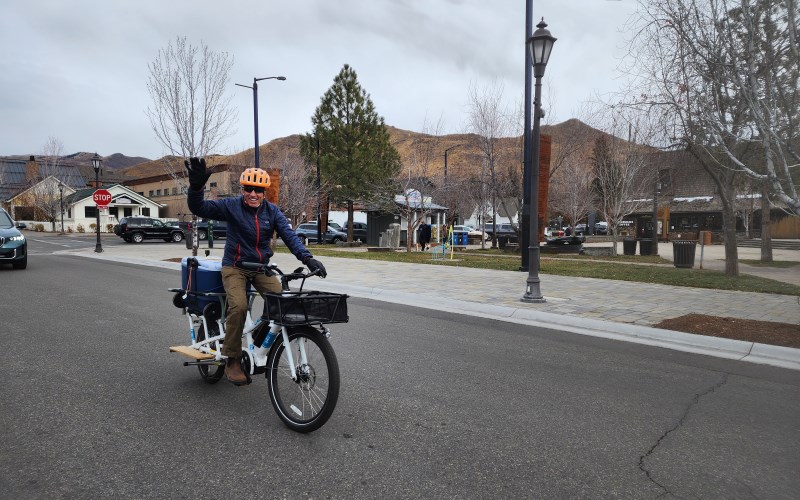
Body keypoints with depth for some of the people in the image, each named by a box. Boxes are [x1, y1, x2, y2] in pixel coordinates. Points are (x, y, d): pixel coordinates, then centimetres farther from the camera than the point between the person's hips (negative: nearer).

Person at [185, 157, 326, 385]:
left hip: (261, 267, 3)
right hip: (235, 266, -3)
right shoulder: (231, 206, -7)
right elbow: (199, 208, -13)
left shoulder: (272, 211, 0)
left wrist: (307, 257, -26)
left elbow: (289, 235, -10)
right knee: (239, 306, -27)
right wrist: (196, 186, -33)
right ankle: (232, 361, -11)